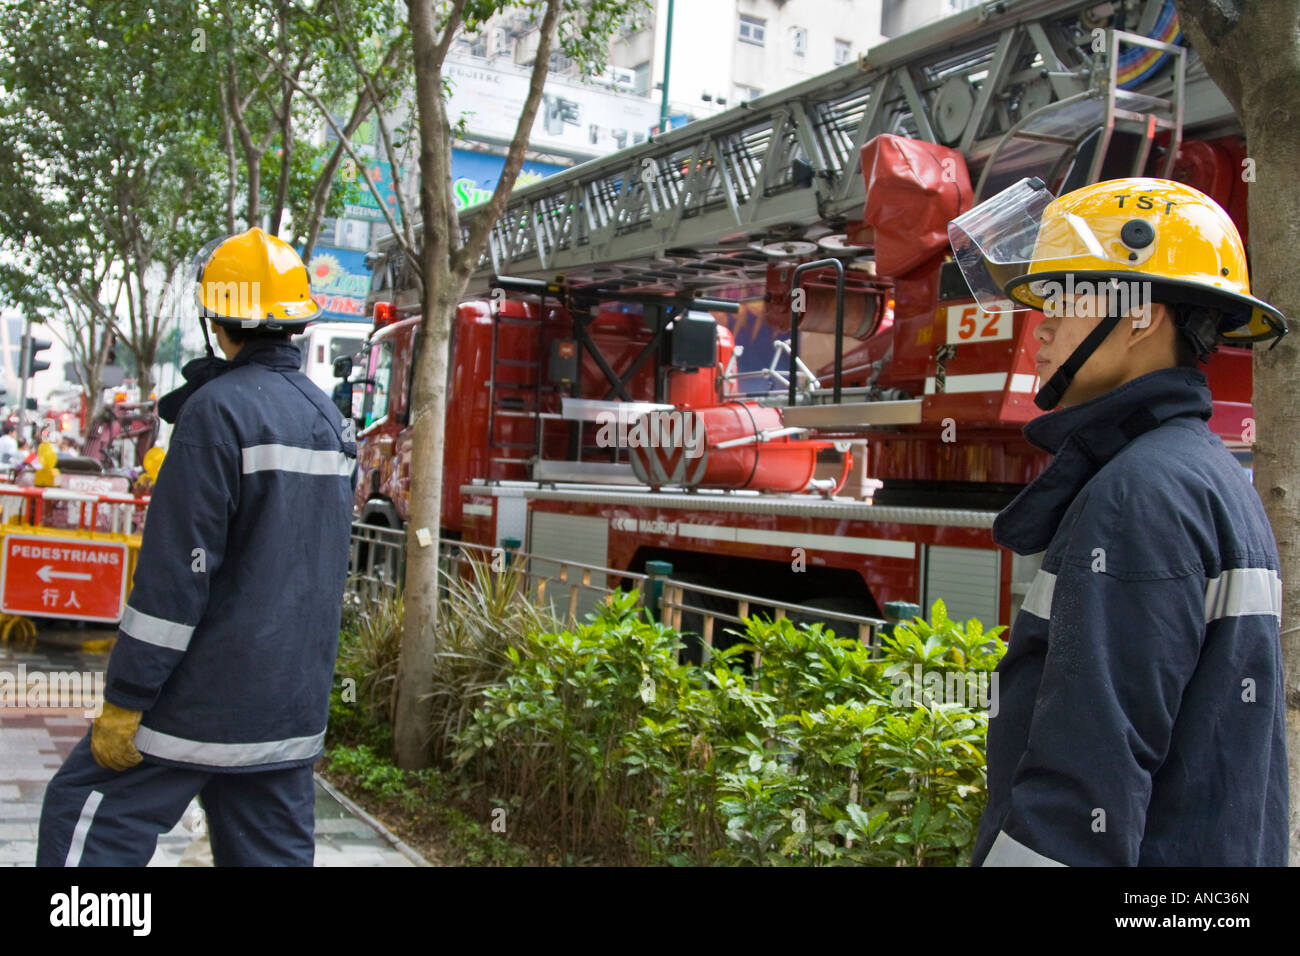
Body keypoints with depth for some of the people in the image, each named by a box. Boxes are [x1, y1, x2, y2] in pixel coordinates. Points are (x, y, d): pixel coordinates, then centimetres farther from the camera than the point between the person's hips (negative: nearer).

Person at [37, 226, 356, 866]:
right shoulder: (327, 417, 11)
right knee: (275, 850, 12)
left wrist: (124, 701, -14)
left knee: (87, 822, 4)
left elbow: (176, 572, -18)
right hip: (293, 704, 8)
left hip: (206, 695, -7)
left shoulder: (219, 410, -15)